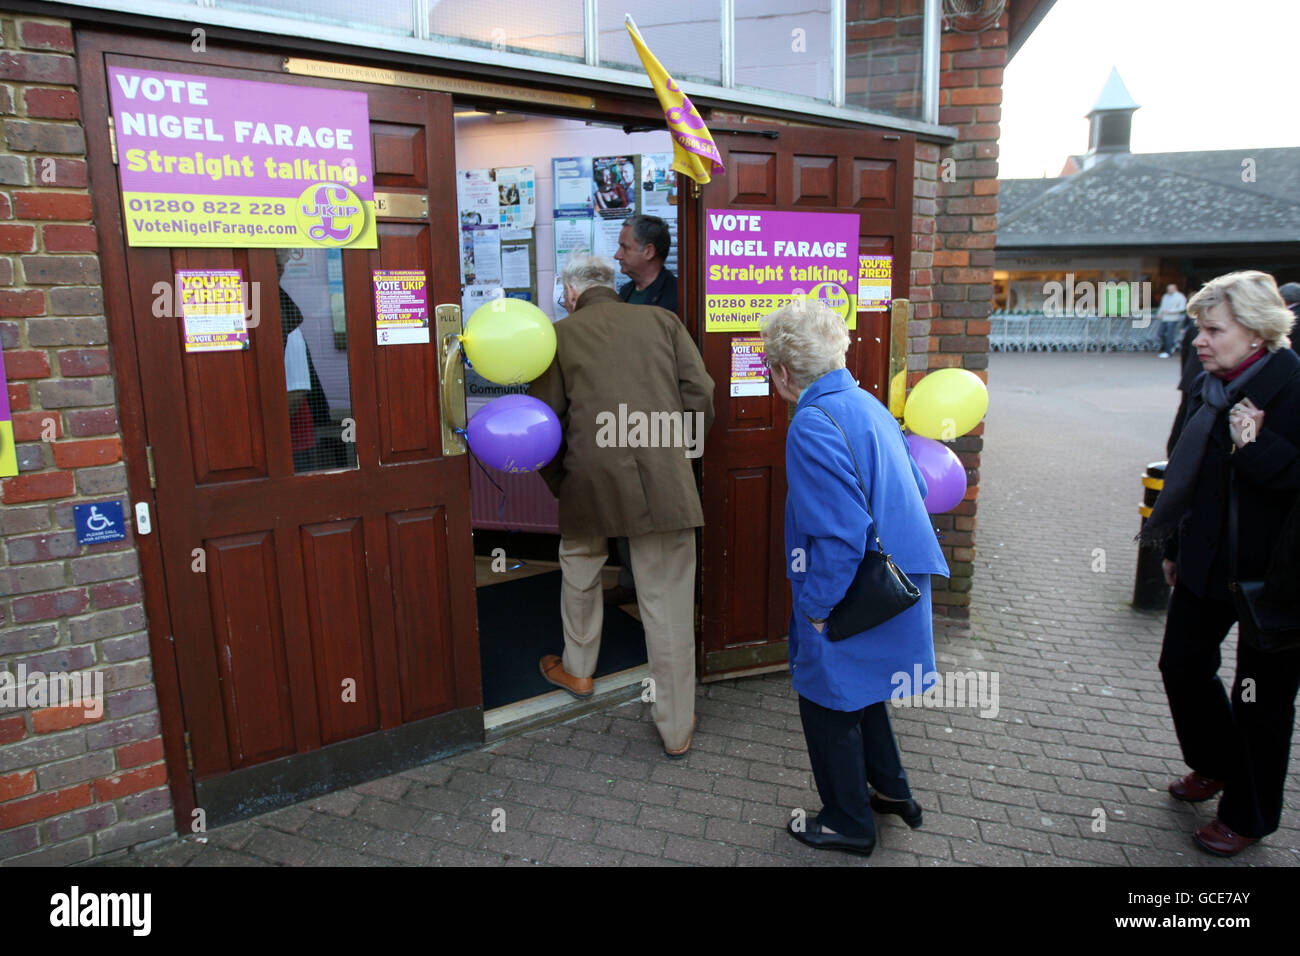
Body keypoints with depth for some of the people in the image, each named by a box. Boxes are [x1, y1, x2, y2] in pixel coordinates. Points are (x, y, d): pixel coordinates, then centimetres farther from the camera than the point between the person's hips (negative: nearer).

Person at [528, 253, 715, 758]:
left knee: (580, 569, 27)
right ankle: (676, 729, 19)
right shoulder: (662, 320, 9)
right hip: (665, 483, 1)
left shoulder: (560, 334, 4)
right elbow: (702, 395, 2)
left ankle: (577, 671, 47)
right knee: (668, 603, 8)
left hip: (592, 480, 0)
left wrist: (558, 483, 17)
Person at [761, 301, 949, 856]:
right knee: (856, 693, 27)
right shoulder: (867, 404, 4)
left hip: (852, 601, -9)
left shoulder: (812, 425, -24)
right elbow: (914, 489, 12)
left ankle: (849, 824, 31)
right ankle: (891, 791, 45)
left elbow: (841, 533, -29)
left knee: (828, 704, 12)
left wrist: (818, 607, -17)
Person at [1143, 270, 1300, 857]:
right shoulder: (1207, 387, 3)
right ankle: (1215, 764, 44)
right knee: (1182, 665, 17)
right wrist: (1173, 548, 17)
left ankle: (1248, 817, 28)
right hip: (1206, 564, 7)